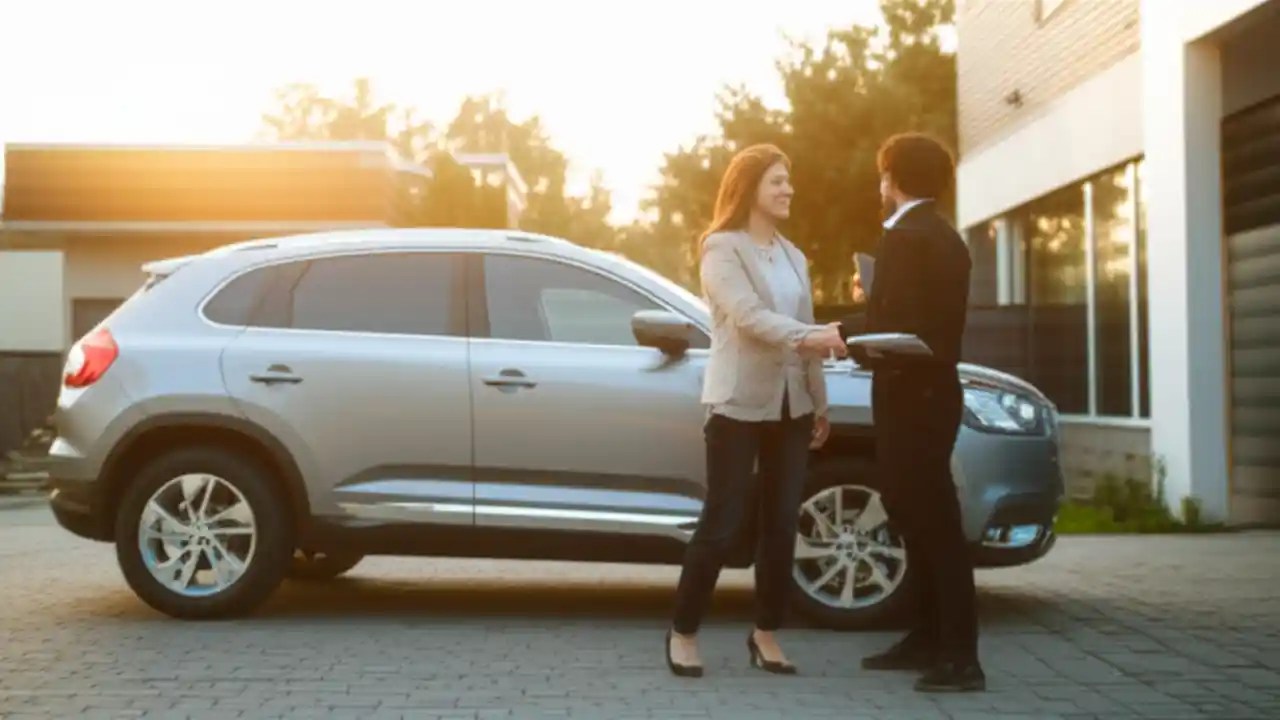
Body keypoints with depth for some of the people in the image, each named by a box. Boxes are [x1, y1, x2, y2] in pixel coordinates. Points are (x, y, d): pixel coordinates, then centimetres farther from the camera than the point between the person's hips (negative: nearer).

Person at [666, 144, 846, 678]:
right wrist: (810, 336, -33)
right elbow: (748, 316, -19)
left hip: (790, 405, 6)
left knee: (781, 523, 6)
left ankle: (766, 633, 16)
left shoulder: (793, 257, 18)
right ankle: (683, 632, 7)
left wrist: (819, 402, 12)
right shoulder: (722, 248, -4)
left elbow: (803, 331, 17)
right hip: (739, 404, -6)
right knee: (722, 522, -5)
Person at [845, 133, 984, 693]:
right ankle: (929, 638, 22)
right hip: (932, 388, 10)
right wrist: (874, 301, 18)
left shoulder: (902, 238, -15)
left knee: (931, 520, -8)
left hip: (910, 393, -10)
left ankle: (960, 656, -6)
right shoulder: (944, 238, 14)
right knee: (925, 516, 15)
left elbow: (893, 328, -21)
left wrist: (847, 330, -5)